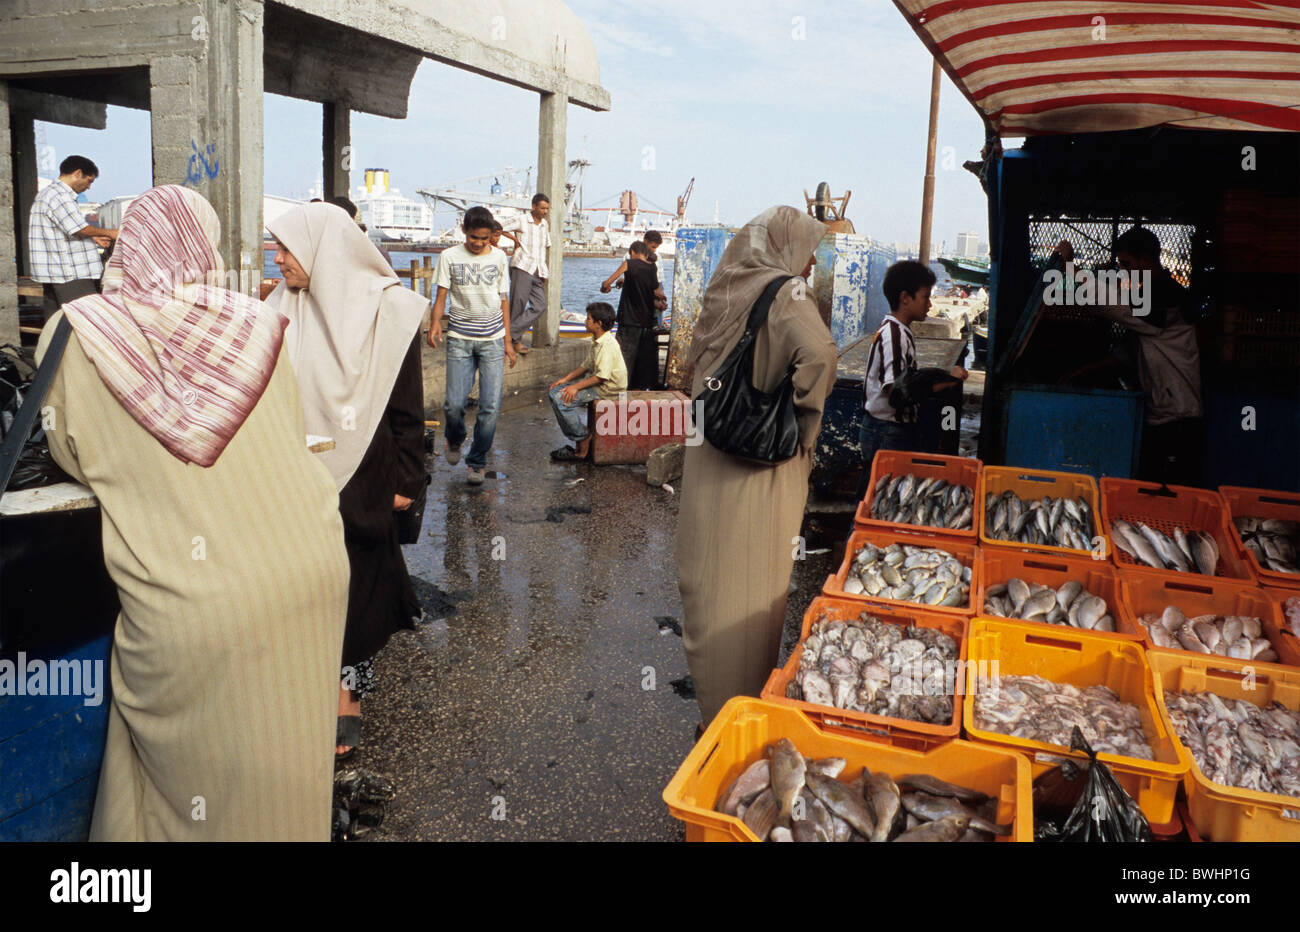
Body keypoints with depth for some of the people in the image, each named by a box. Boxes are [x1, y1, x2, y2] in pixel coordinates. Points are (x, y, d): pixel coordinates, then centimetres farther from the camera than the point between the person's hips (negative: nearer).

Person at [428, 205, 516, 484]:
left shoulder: (499, 258, 8)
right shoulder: (449, 257, 4)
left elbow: (503, 300, 13)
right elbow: (441, 295, 3)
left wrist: (508, 340, 10)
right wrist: (435, 322, -17)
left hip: (492, 340, 1)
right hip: (459, 338, -1)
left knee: (491, 405, -6)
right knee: (454, 403, -8)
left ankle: (477, 461, 11)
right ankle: (455, 440, 26)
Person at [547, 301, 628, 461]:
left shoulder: (607, 344, -22)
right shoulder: (596, 341, 9)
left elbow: (602, 376, -26)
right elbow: (586, 366, 17)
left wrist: (576, 387, -23)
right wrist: (566, 379, 7)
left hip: (608, 389, -11)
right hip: (595, 381, 11)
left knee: (562, 399, -22)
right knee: (555, 392, 6)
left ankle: (583, 440, -8)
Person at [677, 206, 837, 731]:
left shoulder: (724, 290, 8)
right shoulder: (785, 292, -13)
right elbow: (819, 354, -29)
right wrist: (805, 424, -16)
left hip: (709, 454, 6)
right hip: (760, 464, -6)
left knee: (708, 580, 15)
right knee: (750, 590, 6)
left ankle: (711, 704, 32)